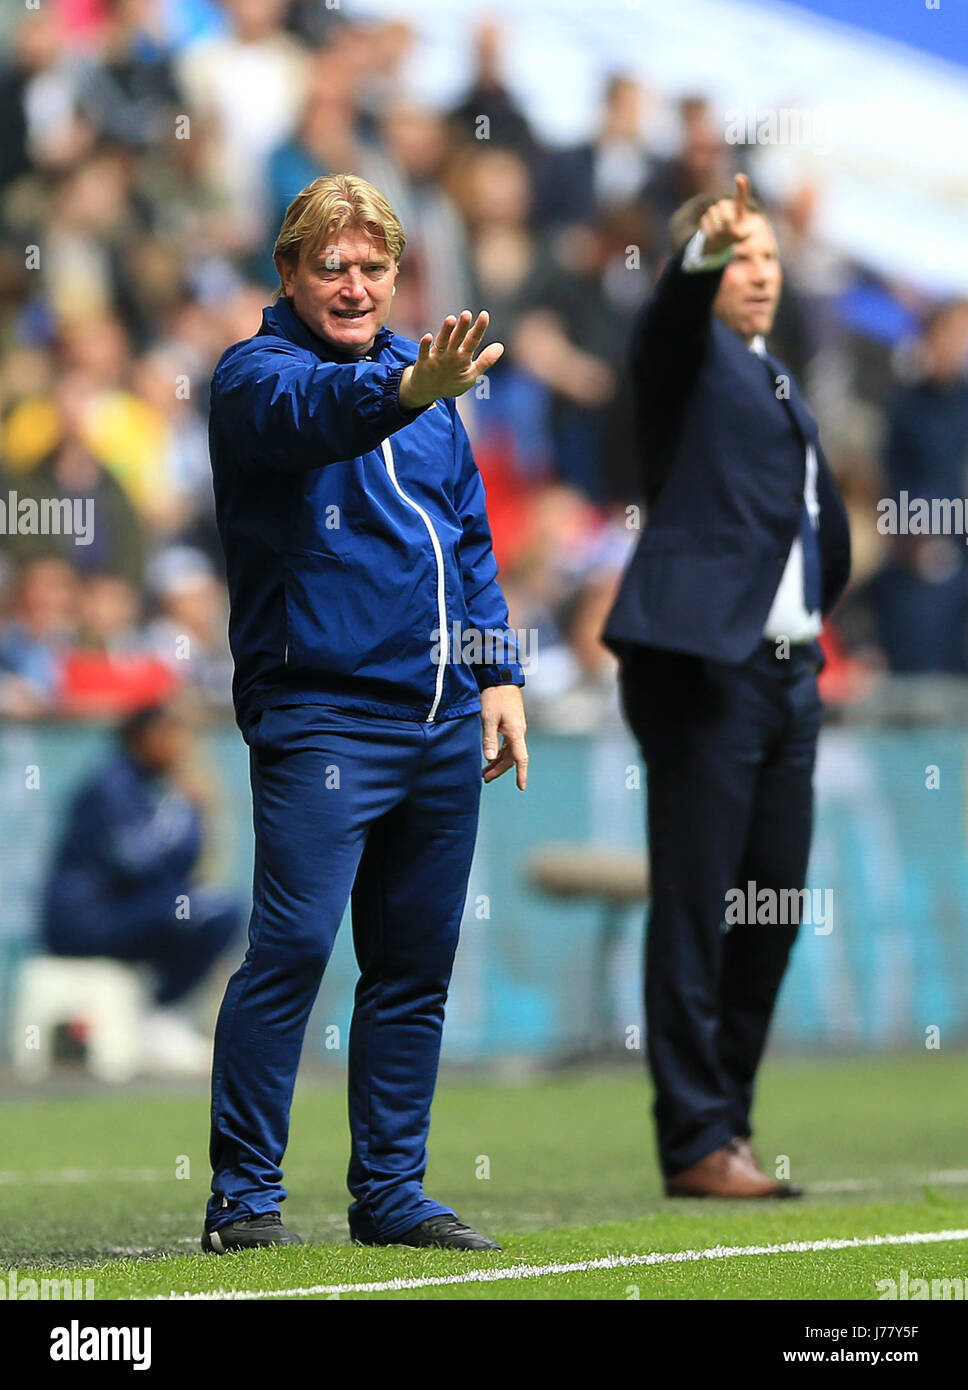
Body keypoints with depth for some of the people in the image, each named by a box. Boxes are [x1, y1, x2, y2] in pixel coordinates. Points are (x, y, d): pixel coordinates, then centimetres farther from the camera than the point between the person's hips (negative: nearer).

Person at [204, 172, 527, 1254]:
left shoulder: (425, 376, 17)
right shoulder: (255, 373, -5)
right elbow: (309, 412, -29)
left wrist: (497, 672, 15)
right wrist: (406, 390, -49)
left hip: (442, 721, 7)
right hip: (320, 711, -7)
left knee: (415, 964, 9)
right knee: (292, 947, -13)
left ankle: (391, 1193, 16)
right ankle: (243, 1197, -7)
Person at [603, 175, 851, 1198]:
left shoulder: (779, 384, 23)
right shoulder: (686, 354, 0)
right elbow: (675, 308, -25)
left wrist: (810, 624, 16)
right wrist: (703, 251, -45)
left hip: (788, 671, 8)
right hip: (701, 662, -8)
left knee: (772, 909, 8)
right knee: (694, 910, -6)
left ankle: (726, 1120, 15)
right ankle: (697, 1143, -6)